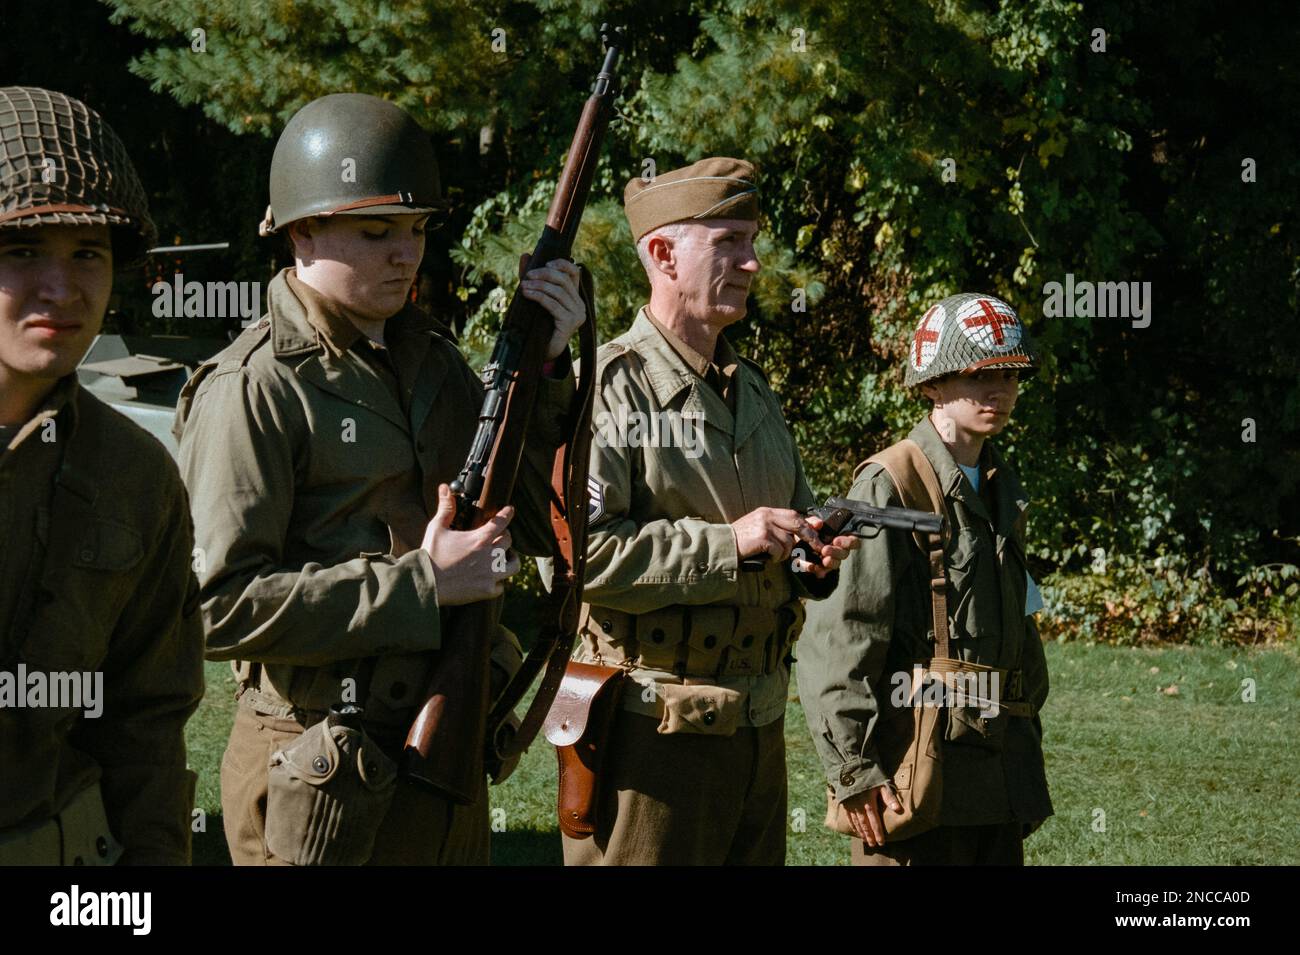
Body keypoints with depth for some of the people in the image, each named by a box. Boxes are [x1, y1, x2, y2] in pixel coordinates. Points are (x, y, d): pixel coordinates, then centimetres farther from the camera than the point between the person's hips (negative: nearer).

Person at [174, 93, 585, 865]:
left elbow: (537, 526, 13)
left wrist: (548, 366, 0)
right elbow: (221, 607, -19)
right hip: (328, 784, -7)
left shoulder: (434, 359, 10)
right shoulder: (254, 390, -12)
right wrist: (422, 582, -21)